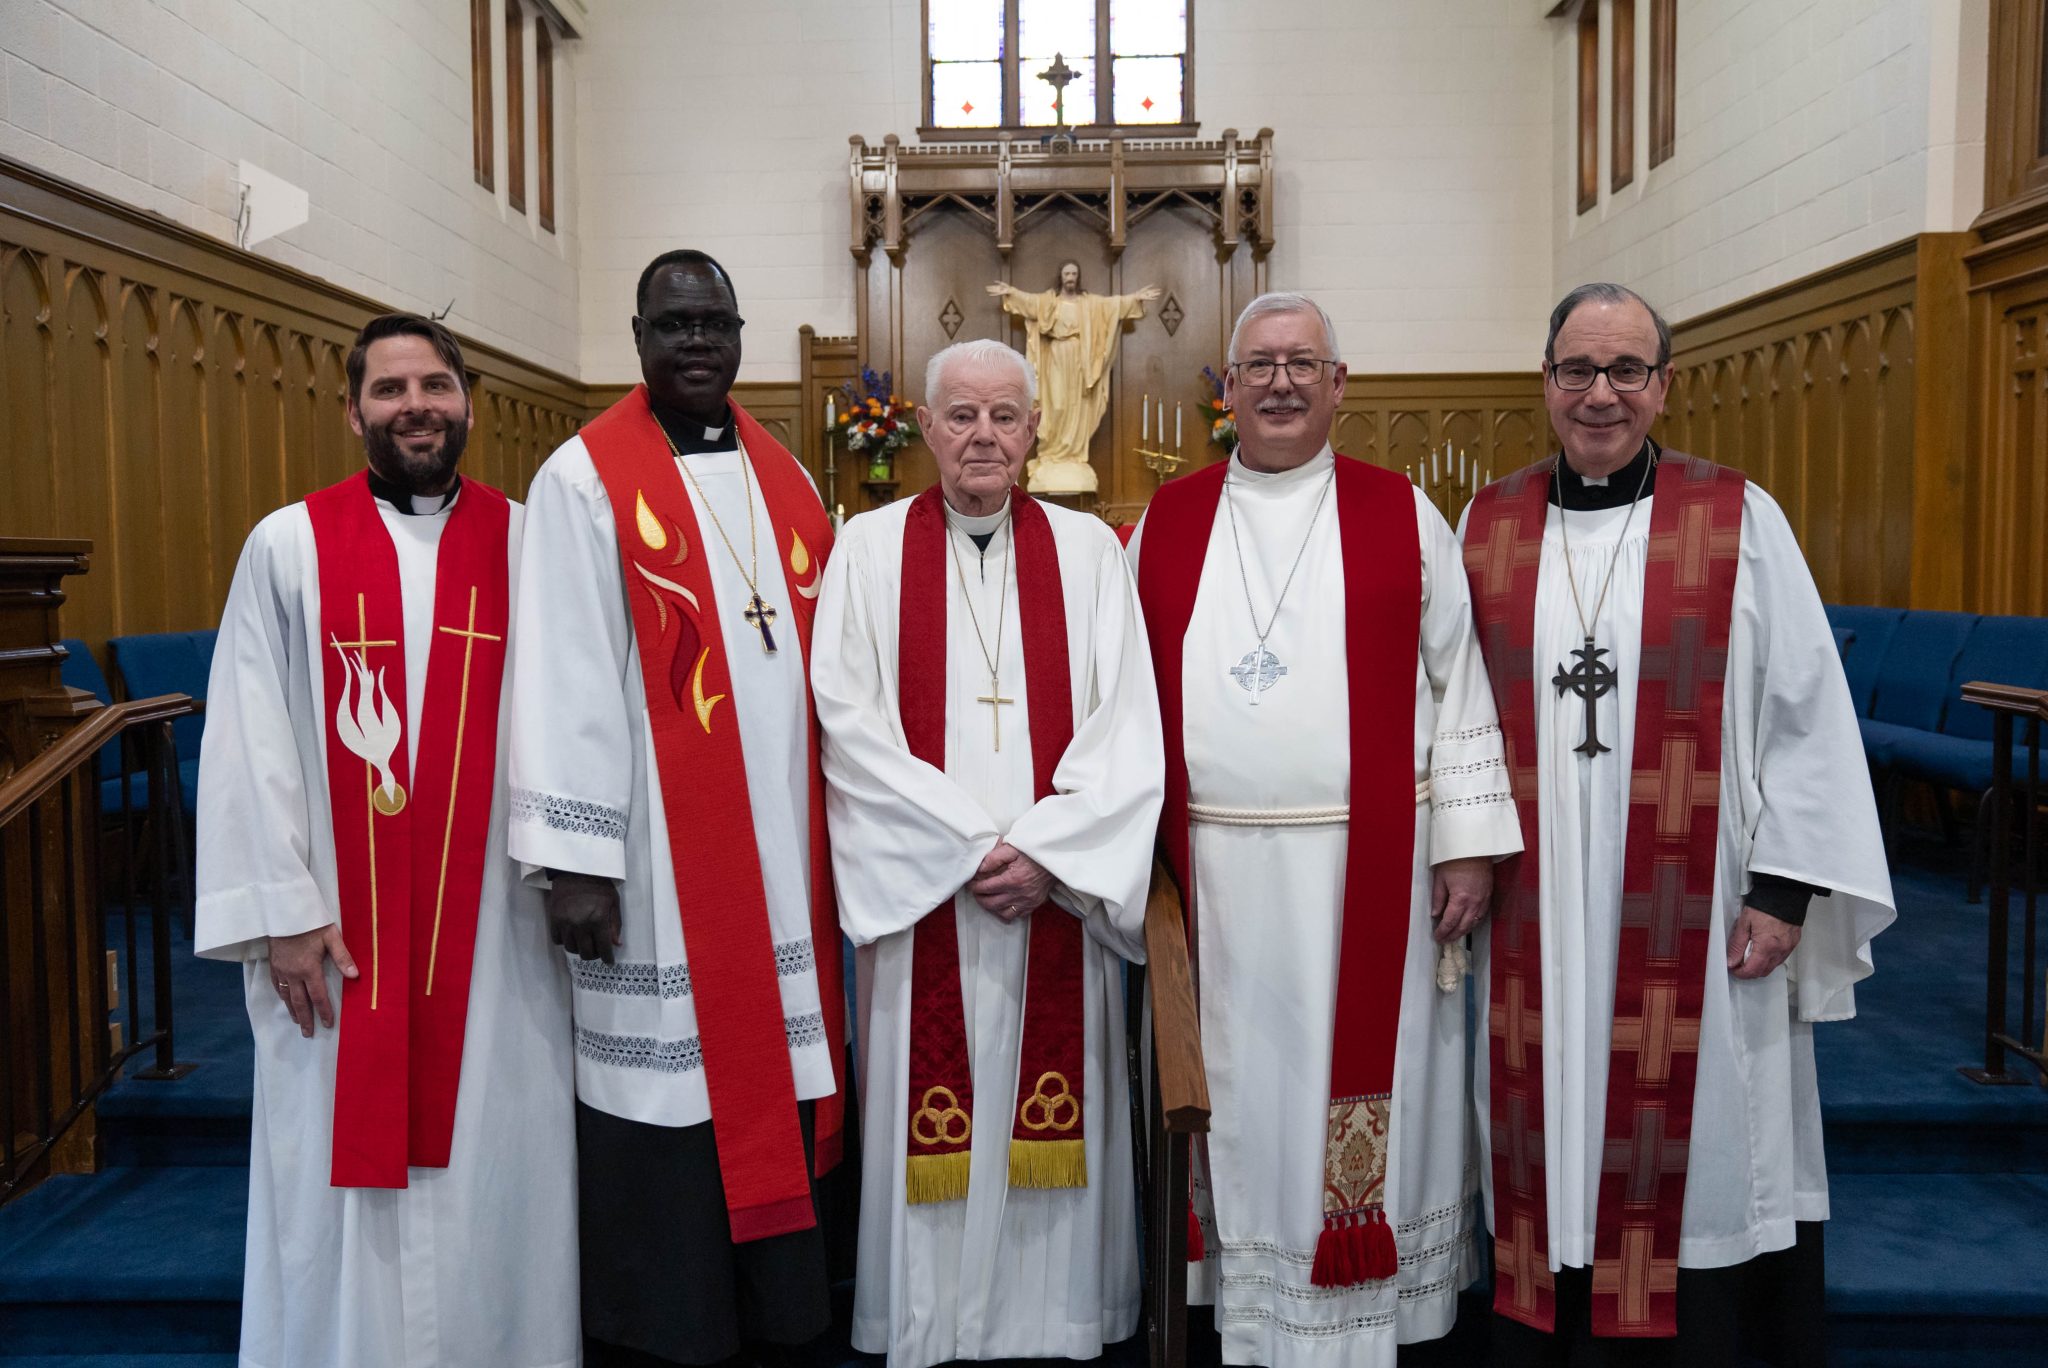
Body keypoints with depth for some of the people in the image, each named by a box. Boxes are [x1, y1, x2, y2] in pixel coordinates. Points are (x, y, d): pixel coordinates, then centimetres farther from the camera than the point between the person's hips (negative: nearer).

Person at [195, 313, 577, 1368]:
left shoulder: (528, 546, 4)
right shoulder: (287, 546, 2)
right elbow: (251, 740, -1)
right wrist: (283, 910, -6)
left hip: (494, 926, 1)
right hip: (338, 933, 0)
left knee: (492, 1169, 9)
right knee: (342, 1185, 8)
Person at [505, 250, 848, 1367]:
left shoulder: (784, 478, 12)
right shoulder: (586, 478, -5)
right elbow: (567, 680, -11)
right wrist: (573, 859, -15)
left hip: (780, 852, 5)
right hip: (660, 867, -5)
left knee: (776, 1088, 13)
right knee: (664, 1121, 3)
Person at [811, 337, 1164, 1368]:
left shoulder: (1087, 550, 7)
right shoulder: (868, 550, 4)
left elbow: (1126, 726, 1)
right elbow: (851, 725, -4)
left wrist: (1043, 850, -10)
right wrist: (970, 848, -10)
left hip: (1060, 889, 1)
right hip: (922, 894, -1)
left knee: (1052, 1118, 6)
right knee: (931, 1116, 4)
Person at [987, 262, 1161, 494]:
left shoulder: (1090, 302, 8)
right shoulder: (1048, 299, 4)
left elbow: (1114, 302, 1)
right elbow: (1028, 299, -10)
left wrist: (1136, 298, -10)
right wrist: (1009, 292, -26)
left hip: (1078, 361, 1)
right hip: (1056, 360, -1)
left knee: (1077, 408, 1)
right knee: (1055, 406, -3)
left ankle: (1073, 454, 5)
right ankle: (1051, 453, 1)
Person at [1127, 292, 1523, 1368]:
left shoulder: (1402, 516, 3)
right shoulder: (1166, 522, 7)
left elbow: (1457, 684, 2)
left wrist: (1469, 843, -3)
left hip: (1371, 874, -1)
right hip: (1212, 875, 2)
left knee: (1362, 1100, 8)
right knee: (1238, 1098, 11)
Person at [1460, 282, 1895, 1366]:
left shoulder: (1741, 521, -1)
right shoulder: (1487, 526, 5)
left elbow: (1805, 709, -2)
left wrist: (1786, 886, -6)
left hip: (1691, 925, -2)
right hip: (1534, 923, 2)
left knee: (1685, 1155, 7)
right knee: (1551, 1157, 10)